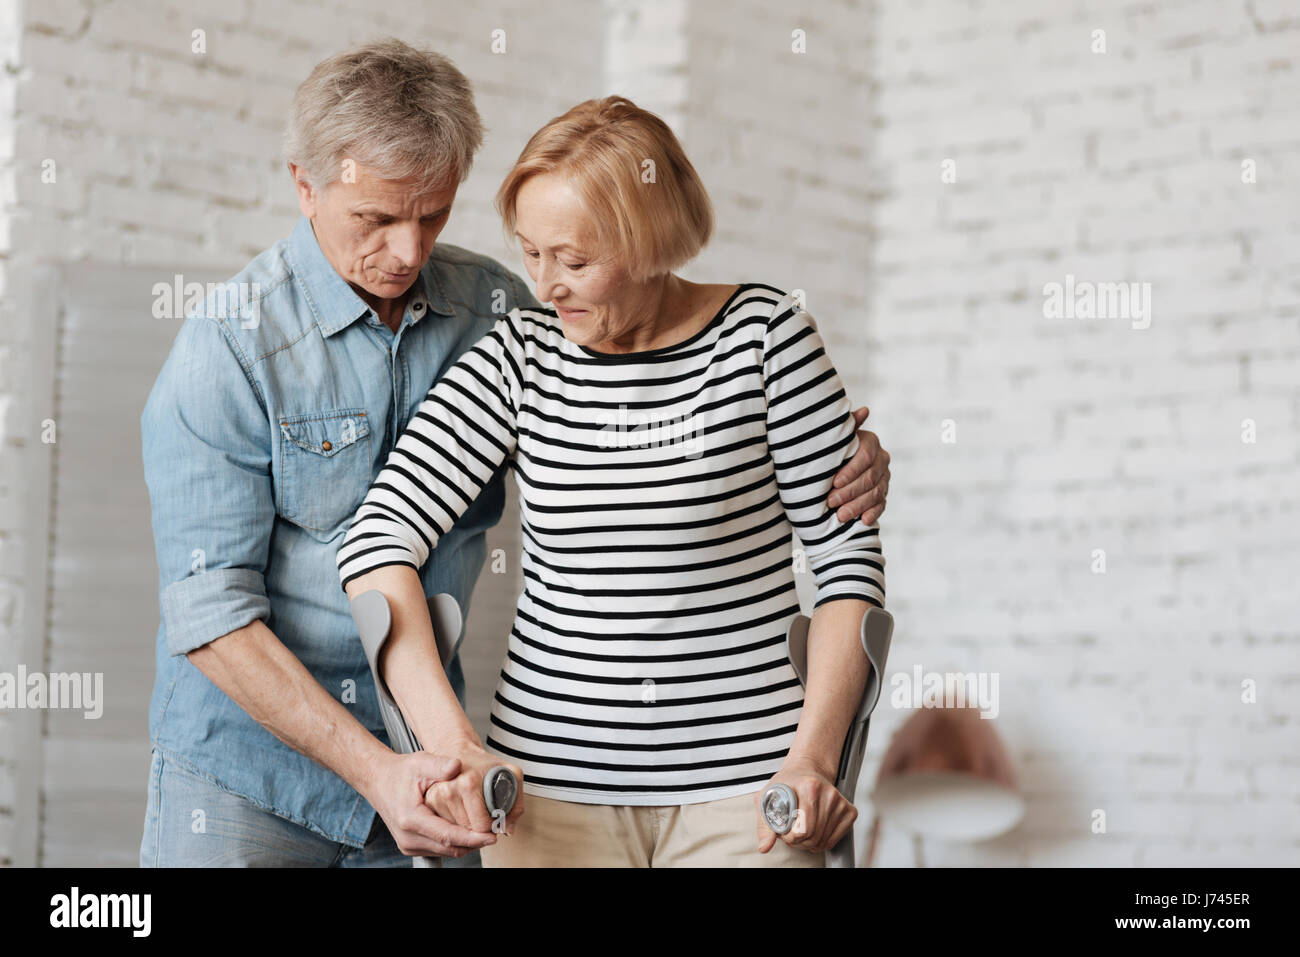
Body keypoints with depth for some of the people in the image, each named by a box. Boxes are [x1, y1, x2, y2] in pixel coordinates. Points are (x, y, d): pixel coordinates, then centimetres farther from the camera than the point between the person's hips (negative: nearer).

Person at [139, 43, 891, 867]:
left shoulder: (489, 307, 0)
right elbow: (209, 613, -16)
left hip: (423, 771, 3)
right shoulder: (227, 347, -13)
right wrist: (374, 769, -25)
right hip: (242, 781, -3)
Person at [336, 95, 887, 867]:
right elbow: (382, 536, -7)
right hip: (551, 782, 1)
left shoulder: (762, 334, -3)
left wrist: (814, 755, -12)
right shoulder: (521, 357, 0)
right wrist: (454, 745, -19)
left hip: (744, 780, -1)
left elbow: (847, 550, -1)